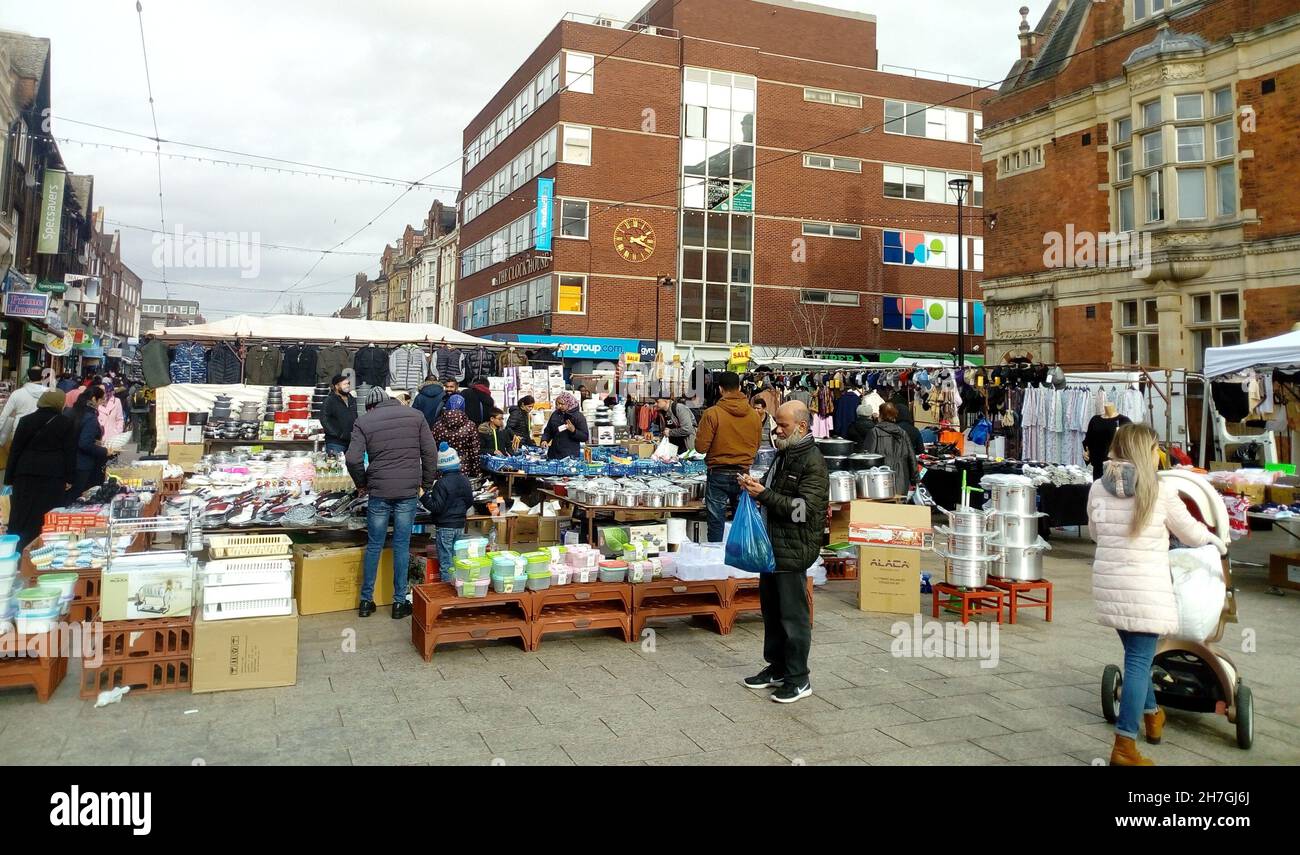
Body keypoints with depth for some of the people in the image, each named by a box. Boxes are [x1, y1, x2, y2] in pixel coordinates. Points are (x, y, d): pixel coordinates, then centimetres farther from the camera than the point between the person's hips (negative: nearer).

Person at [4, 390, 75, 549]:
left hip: (27, 474, 2)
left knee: (22, 516, 7)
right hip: (54, 475, -2)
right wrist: (69, 478, 2)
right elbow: (70, 452, -3)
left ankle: (19, 550, 8)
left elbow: (15, 450, 4)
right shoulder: (66, 423, -3)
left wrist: (9, 477, 10)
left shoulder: (26, 420, 2)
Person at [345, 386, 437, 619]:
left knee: (374, 546, 11)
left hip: (379, 493, 0)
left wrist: (361, 484, 10)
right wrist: (427, 483, 13)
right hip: (409, 492, 0)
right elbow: (430, 452, 3)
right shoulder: (415, 415, 6)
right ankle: (399, 602, 13)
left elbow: (353, 459, -7)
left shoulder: (364, 421, 2)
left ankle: (366, 600, 19)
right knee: (402, 546, 7)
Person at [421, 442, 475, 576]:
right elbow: (470, 501, 12)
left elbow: (437, 507, -20)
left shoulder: (441, 484, -17)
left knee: (446, 562, 0)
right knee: (457, 559, 15)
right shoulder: (465, 480, 3)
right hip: (460, 525, 6)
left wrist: (423, 497, -17)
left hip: (445, 527, -6)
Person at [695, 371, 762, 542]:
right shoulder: (754, 415, -1)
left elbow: (701, 447, -11)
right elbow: (756, 446, 11)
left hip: (719, 475, -3)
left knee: (716, 523, 4)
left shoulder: (712, 413, -14)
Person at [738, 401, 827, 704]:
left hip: (794, 550, -9)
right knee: (771, 609, 17)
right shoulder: (783, 455, 14)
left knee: (793, 614, -1)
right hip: (773, 545, 9)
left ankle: (798, 678, 11)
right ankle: (777, 668, 30)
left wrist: (764, 494, -23)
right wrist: (755, 486, 5)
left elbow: (804, 509, -22)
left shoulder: (813, 462, -15)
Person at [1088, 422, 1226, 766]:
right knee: (1139, 660, -1)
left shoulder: (1098, 489, 0)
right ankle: (1124, 748, -1)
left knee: (1137, 654, 23)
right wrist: (1217, 542, 29)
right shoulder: (1161, 491, -8)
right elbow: (1191, 533, 7)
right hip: (1145, 589, -4)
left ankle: (1152, 715, 44)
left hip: (1109, 584, 5)